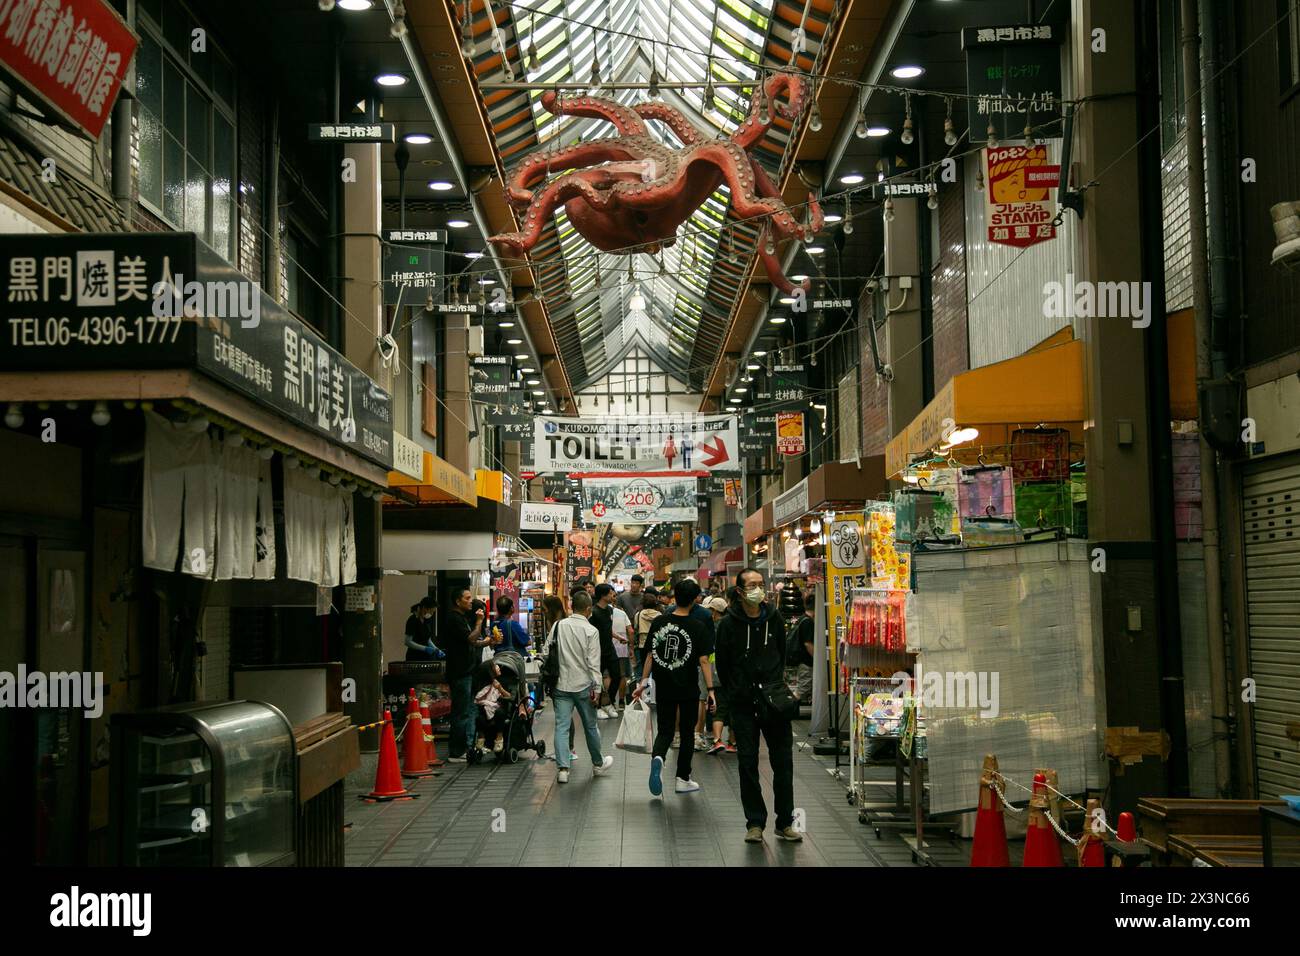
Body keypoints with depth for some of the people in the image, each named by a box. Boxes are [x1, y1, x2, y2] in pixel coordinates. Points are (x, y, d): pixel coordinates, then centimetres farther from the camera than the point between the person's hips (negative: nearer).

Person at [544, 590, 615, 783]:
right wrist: (597, 688, -7)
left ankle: (562, 768, -7)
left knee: (562, 726, 2)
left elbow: (548, 653, 4)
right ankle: (598, 764, 29)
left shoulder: (558, 626, 0)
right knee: (591, 726, 14)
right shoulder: (591, 631, -11)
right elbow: (593, 662, -12)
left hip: (561, 685, 2)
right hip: (583, 685, -2)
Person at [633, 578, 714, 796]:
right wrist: (710, 690, -9)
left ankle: (658, 758, -20)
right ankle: (683, 779, 18)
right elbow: (703, 661, -12)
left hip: (663, 688, 2)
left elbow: (650, 655, 2)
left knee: (665, 730, 11)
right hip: (688, 689, -2)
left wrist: (643, 683, 9)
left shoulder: (659, 622, -2)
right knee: (686, 732, 13)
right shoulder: (698, 627, -10)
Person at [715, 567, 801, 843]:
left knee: (783, 762, 3)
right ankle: (755, 822, 11)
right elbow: (723, 665, 3)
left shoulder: (774, 619, 4)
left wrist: (778, 684, 7)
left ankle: (785, 822, 12)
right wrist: (734, 694, 3)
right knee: (748, 763, 2)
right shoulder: (729, 624, -5)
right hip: (744, 704, -2)